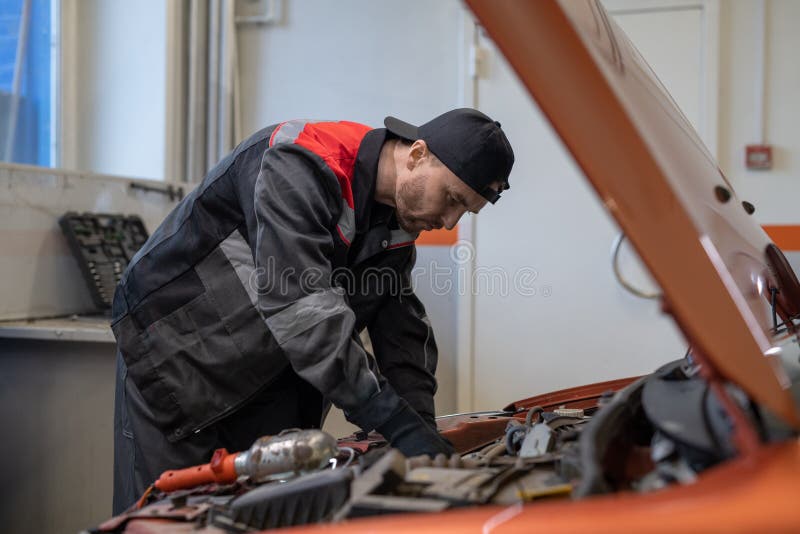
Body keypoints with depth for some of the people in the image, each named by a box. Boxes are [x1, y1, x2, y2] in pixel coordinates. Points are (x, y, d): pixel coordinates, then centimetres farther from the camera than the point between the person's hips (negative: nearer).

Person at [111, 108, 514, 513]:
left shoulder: (396, 219, -2)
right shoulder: (298, 166, -29)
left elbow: (402, 322, 0)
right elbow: (302, 306, -39)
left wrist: (420, 424, -13)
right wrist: (396, 421, -40)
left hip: (265, 372, 7)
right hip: (177, 351, -7)